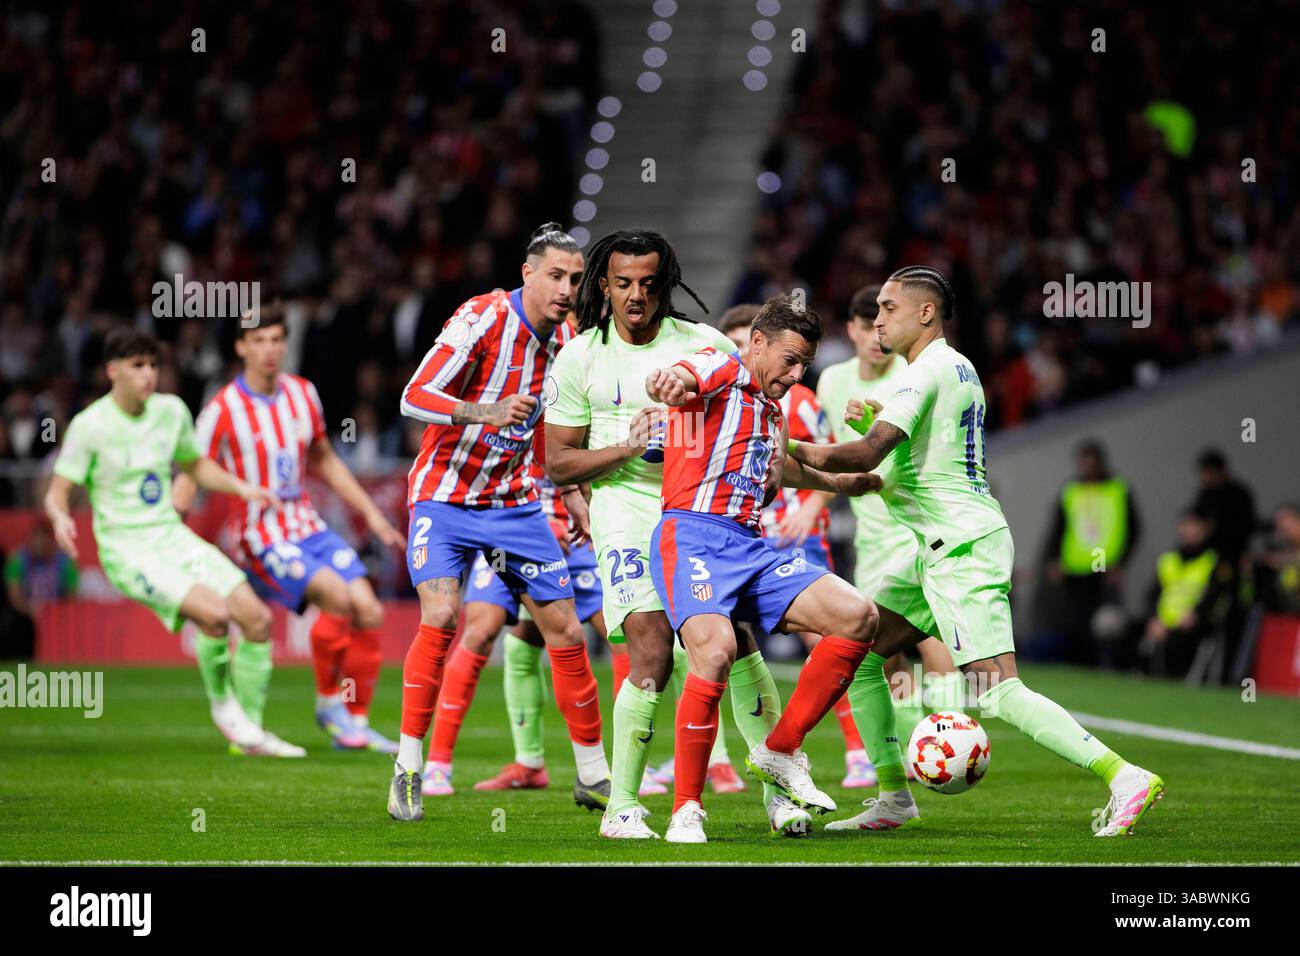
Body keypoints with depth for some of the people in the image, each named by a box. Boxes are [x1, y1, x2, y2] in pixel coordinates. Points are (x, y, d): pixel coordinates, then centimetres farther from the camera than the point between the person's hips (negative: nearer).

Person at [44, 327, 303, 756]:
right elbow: (58, 492, -7)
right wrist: (60, 518, -29)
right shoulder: (90, 425, -10)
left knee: (256, 617, -7)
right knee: (214, 612, -27)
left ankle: (250, 731, 7)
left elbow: (196, 465, 23)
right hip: (127, 550, -6)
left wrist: (241, 487, 7)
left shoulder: (171, 410, 6)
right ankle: (222, 704, -1)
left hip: (173, 537, 6)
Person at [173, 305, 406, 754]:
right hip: (263, 538, -6)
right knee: (338, 599, -26)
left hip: (310, 526, 6)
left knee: (368, 612, -8)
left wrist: (371, 514, 20)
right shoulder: (223, 410, -11)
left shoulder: (303, 393, 6)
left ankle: (355, 724, 5)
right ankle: (328, 701, -5)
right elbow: (189, 481, -8)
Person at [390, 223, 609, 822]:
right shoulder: (482, 318, -17)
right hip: (444, 497, -6)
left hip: (514, 503, 6)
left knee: (566, 630, 2)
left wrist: (570, 489, 10)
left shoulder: (564, 340, 2)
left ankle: (593, 774, 15)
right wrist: (486, 412, -37)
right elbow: (414, 397, -23)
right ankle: (408, 767, -12)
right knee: (440, 617, -23)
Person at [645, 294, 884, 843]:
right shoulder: (721, 371, -1)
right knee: (716, 650, -31)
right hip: (694, 538, -8)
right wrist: (669, 382, -51)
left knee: (857, 617, -7)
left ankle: (780, 751, 3)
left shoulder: (773, 414, 24)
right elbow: (683, 376, -27)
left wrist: (839, 481, 56)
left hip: (751, 549, 8)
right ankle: (686, 809, -20)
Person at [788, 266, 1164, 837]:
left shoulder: (927, 372, -13)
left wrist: (797, 450, -12)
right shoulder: (957, 367, 17)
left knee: (998, 692, -15)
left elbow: (867, 453, -23)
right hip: (943, 549, 10)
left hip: (962, 548, -10)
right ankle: (894, 799, 11)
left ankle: (1124, 777, -17)